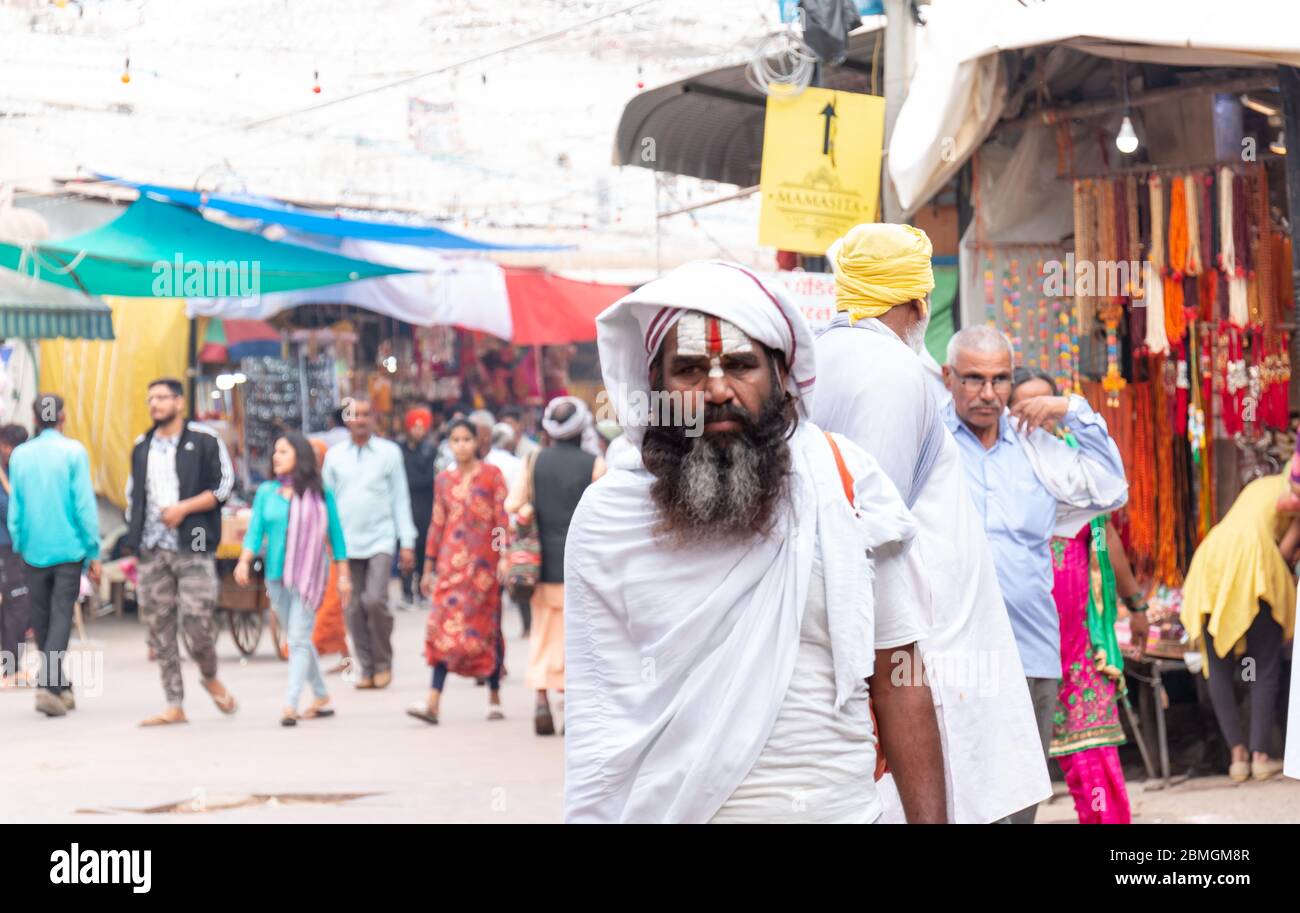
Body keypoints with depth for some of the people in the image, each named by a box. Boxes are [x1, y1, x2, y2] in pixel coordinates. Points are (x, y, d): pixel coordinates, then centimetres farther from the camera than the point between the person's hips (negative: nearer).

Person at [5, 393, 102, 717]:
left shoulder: (19, 456, 3)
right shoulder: (73, 452, -6)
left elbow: (15, 509, 5)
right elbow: (85, 505, -9)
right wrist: (94, 553, -4)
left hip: (34, 553, 3)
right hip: (69, 550, -3)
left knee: (41, 621, 13)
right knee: (61, 618, -2)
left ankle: (60, 687, 22)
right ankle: (49, 687, -17)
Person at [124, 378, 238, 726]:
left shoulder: (203, 440, 1)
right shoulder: (142, 446, 17)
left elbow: (224, 485, -3)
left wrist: (184, 508, -13)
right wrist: (134, 533, 12)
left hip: (193, 546, -5)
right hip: (152, 550, 5)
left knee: (196, 620, -11)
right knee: (159, 628, 1)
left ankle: (210, 677, 18)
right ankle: (174, 705, 5)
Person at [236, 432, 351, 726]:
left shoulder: (320, 493, -1)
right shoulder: (266, 492, 6)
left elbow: (335, 535, 3)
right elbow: (255, 532, 3)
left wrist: (343, 574, 3)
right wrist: (244, 561, -13)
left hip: (308, 574, -4)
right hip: (276, 575, 4)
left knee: (299, 638, -11)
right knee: (297, 638, 12)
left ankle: (290, 704, -15)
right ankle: (321, 697, 26)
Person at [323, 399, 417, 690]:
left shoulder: (389, 452, 4)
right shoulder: (335, 455, 9)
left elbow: (401, 498, 6)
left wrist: (407, 542, 1)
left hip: (380, 539, -3)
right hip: (347, 543, 3)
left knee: (375, 600, -16)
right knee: (354, 609, 2)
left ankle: (383, 663, 2)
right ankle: (366, 668, 12)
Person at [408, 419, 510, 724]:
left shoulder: (492, 475, 2)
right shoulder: (444, 479, 11)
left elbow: (502, 518, -2)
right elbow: (437, 524, 14)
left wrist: (504, 557, -12)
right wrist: (429, 567, 15)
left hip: (484, 561, -2)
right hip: (452, 561, 2)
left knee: (488, 627, 4)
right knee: (445, 627, -7)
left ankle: (494, 698, 15)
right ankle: (433, 702, -14)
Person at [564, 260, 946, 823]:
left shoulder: (847, 487, -3)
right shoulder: (607, 518, -6)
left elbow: (897, 677, -1)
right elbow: (601, 716, -7)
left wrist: (929, 819, -6)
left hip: (842, 805, 1)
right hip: (672, 806, -1)